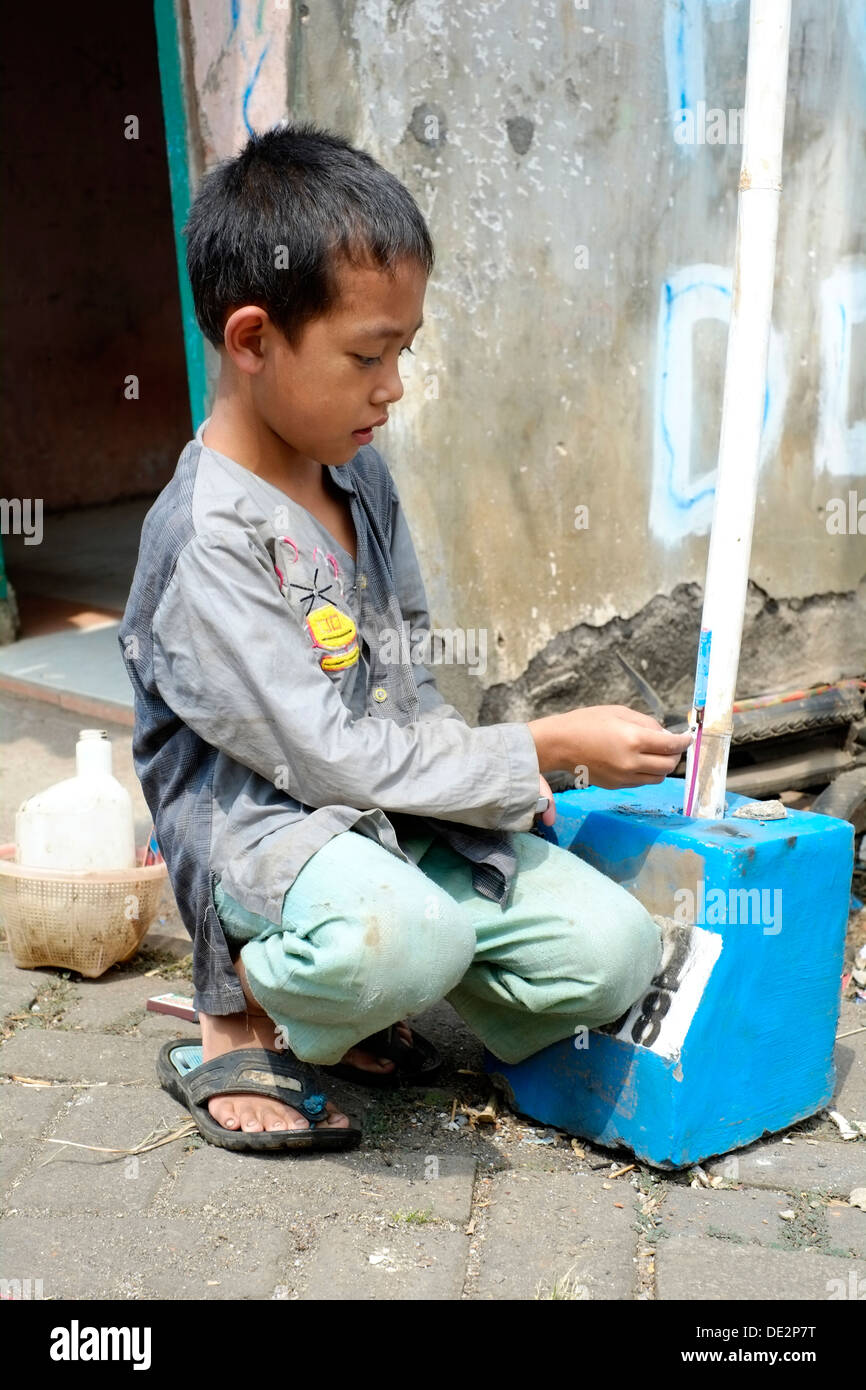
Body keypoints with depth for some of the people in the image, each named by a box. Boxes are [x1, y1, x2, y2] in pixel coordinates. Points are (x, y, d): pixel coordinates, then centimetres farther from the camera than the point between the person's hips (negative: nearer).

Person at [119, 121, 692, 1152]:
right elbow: (332, 756, -21)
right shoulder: (207, 540, -20)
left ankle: (355, 996, 12)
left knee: (613, 953, -8)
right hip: (263, 827, -7)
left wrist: (481, 765, 0)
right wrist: (543, 748, -16)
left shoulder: (361, 474, 5)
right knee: (407, 934, -39)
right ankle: (245, 1010, -4)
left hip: (403, 811, 8)